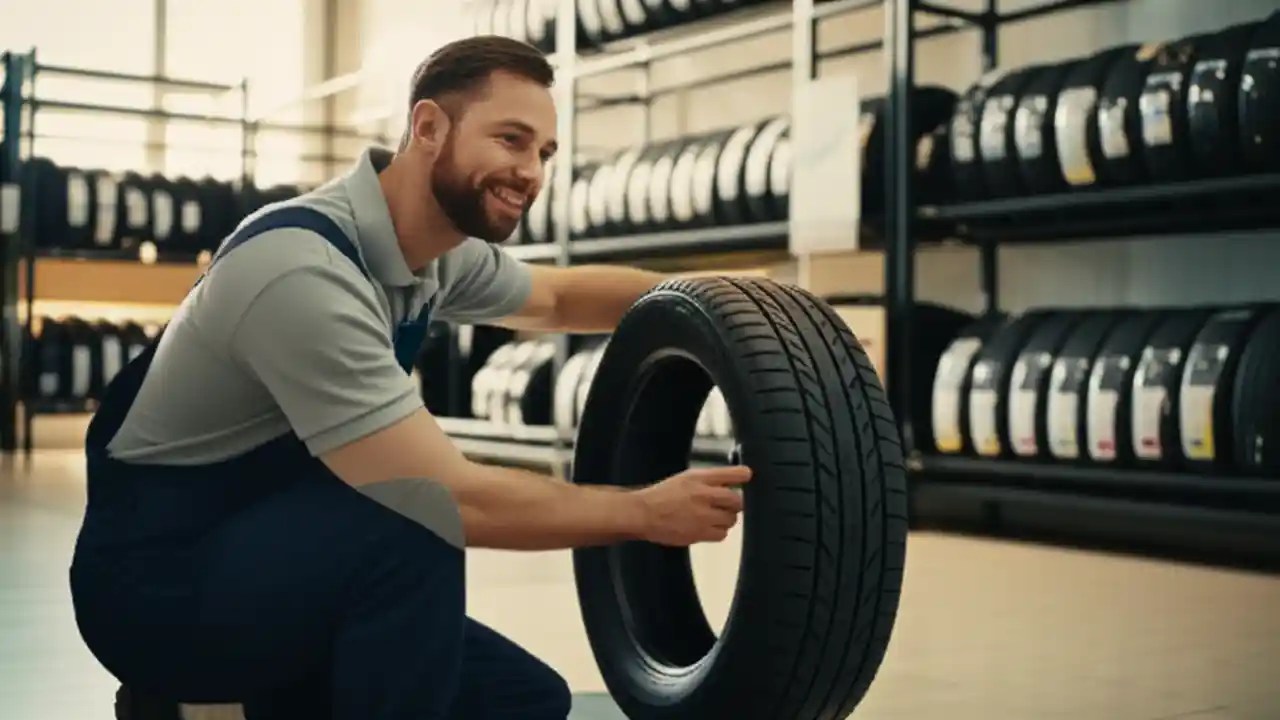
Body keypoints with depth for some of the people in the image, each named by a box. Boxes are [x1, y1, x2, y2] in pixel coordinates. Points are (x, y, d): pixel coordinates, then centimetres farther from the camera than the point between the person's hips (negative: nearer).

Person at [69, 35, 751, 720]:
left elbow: (556, 296, 20)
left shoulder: (435, 249, -2)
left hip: (267, 557, 8)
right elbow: (454, 499, -31)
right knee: (412, 527, -33)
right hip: (155, 580, -8)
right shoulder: (302, 270, -29)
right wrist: (647, 511, -21)